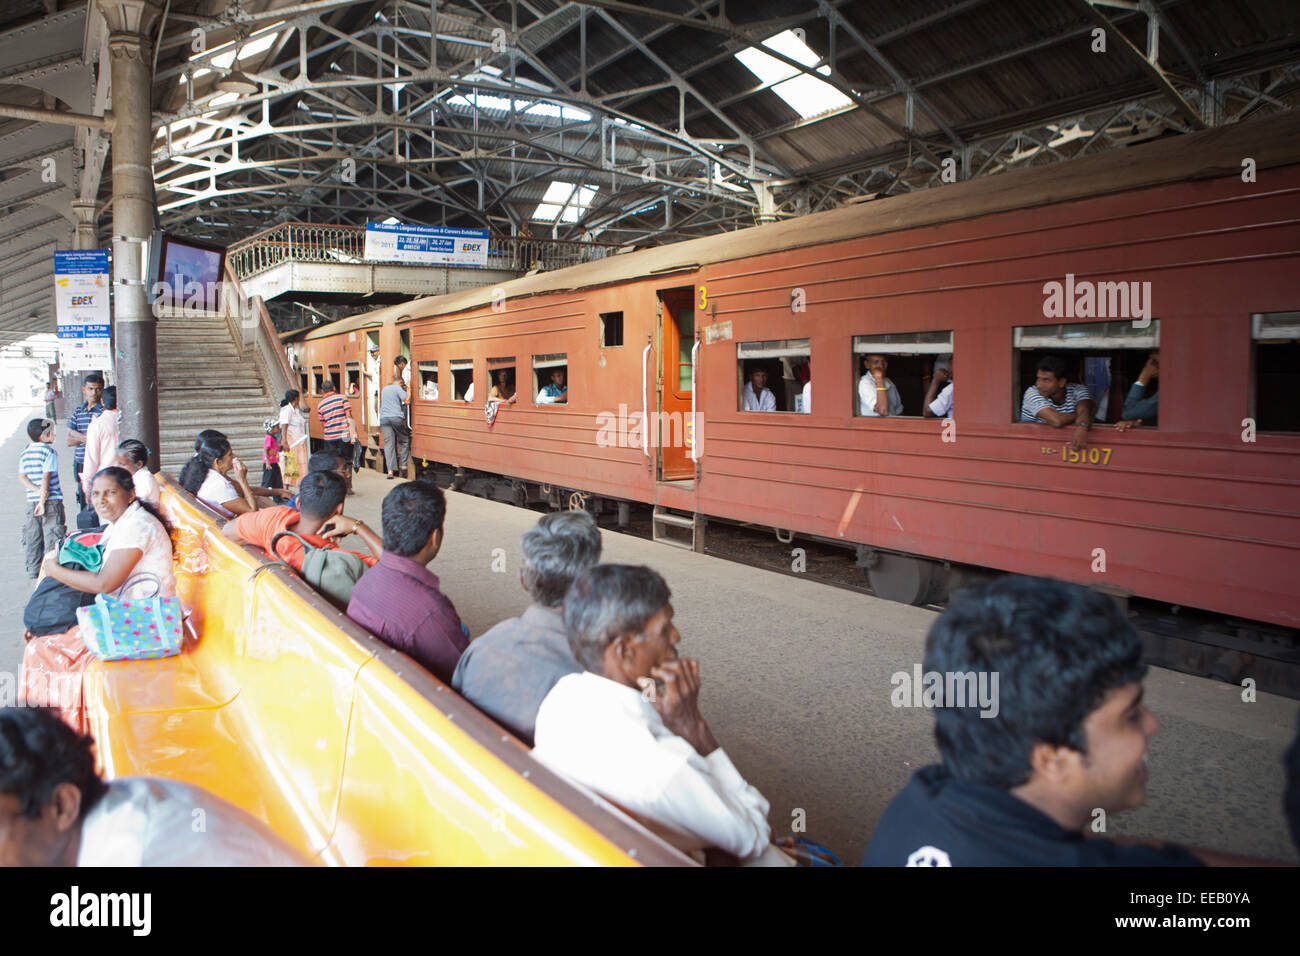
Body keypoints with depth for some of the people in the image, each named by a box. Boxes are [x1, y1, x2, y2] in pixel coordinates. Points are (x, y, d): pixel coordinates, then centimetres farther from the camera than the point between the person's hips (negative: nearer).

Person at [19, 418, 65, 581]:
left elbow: (22, 477, 1)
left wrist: (38, 491, -8)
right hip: (52, 500, -6)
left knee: (32, 537, 12)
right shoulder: (49, 452, -10)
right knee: (52, 534, 0)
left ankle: (34, 570, 17)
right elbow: (46, 477, -16)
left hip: (32, 500, 6)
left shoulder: (24, 452, 10)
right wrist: (43, 499, -16)